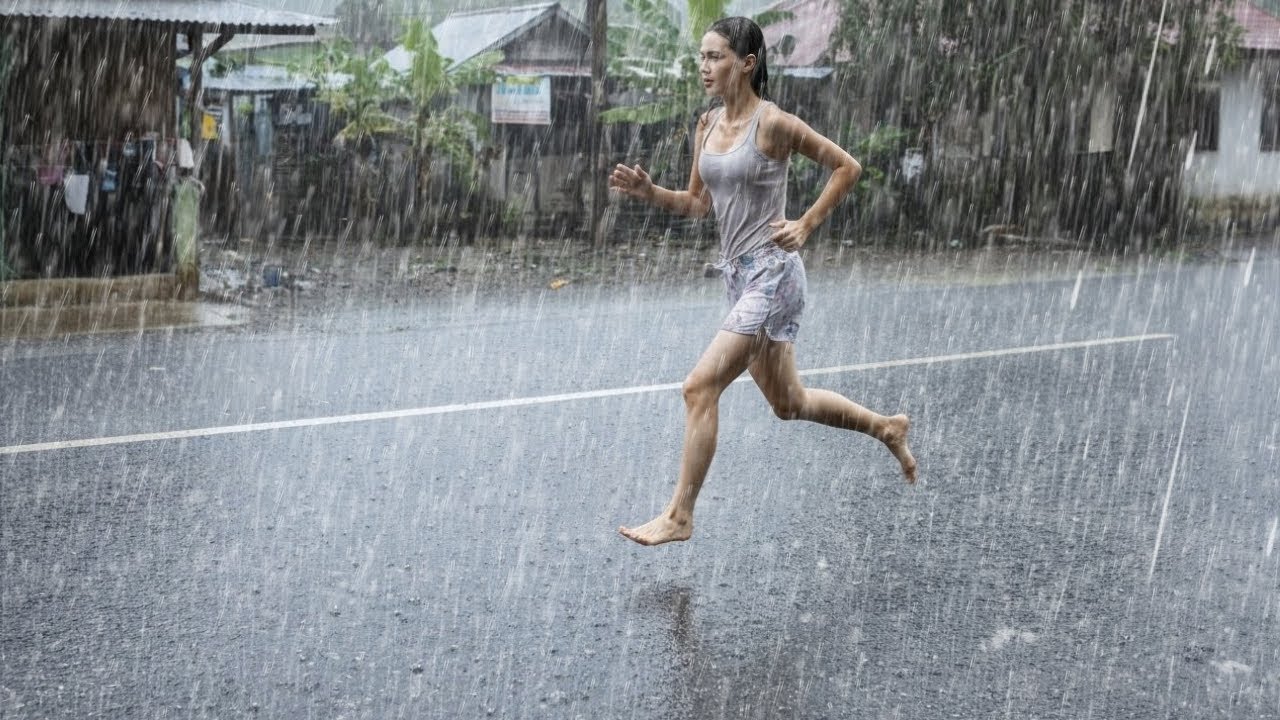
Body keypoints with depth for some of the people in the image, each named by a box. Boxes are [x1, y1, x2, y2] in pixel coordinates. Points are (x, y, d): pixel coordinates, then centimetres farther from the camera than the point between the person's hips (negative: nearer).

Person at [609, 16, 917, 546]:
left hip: (771, 275, -9)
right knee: (789, 404, 18)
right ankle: (887, 428, 39)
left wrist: (806, 226, -11)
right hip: (739, 275, 9)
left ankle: (679, 516, -4)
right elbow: (698, 204, 15)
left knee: (700, 387, -13)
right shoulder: (708, 124, 8)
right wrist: (647, 192, -1)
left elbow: (847, 167, -6)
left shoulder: (772, 123, -14)